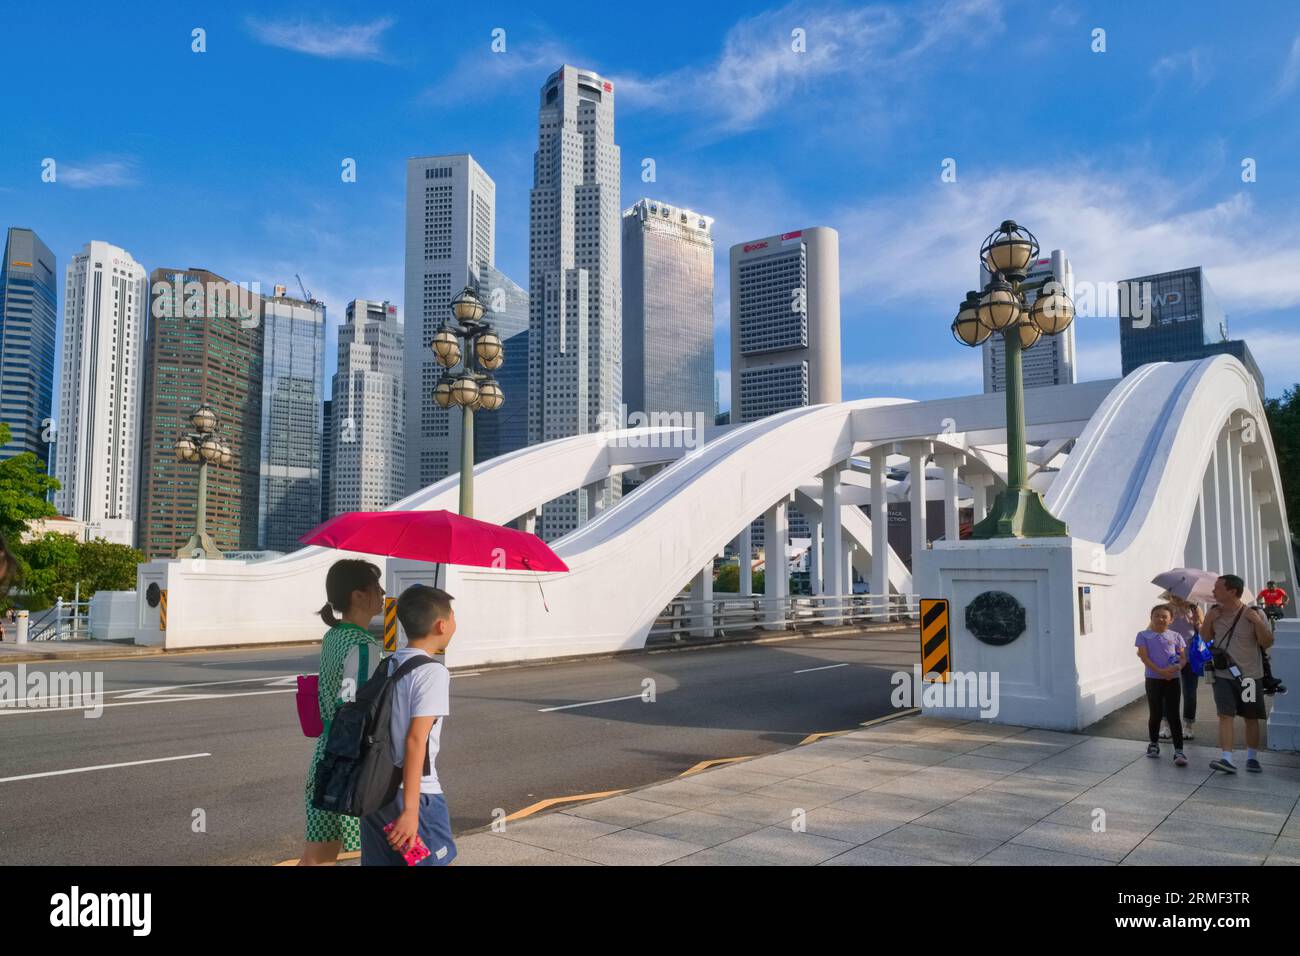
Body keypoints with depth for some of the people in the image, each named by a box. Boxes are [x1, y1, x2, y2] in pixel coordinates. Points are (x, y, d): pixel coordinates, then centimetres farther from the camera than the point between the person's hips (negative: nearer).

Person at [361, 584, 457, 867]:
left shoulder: (386, 666, 7)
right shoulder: (432, 672, -14)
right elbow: (416, 740, -20)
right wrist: (410, 810, -20)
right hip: (416, 794, -7)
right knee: (435, 860, 7)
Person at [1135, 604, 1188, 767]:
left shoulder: (1175, 636, 6)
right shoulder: (1144, 635, 1)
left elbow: (1183, 658, 5)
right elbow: (1144, 657, -6)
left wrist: (1177, 667, -17)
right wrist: (1160, 671, -18)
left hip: (1173, 679, 0)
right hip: (1153, 679, 0)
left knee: (1173, 715, -2)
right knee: (1155, 713, 10)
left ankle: (1179, 751, -1)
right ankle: (1154, 744, 30)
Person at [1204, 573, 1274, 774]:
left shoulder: (1254, 614, -8)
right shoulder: (1215, 613, 3)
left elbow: (1267, 643, -9)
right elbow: (1205, 637, 9)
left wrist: (1257, 621, -23)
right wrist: (1208, 620, -7)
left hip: (1249, 675, -2)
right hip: (1223, 675, 2)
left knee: (1251, 718, 10)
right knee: (1225, 715, -8)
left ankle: (1252, 758, 26)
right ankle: (1226, 759, -11)